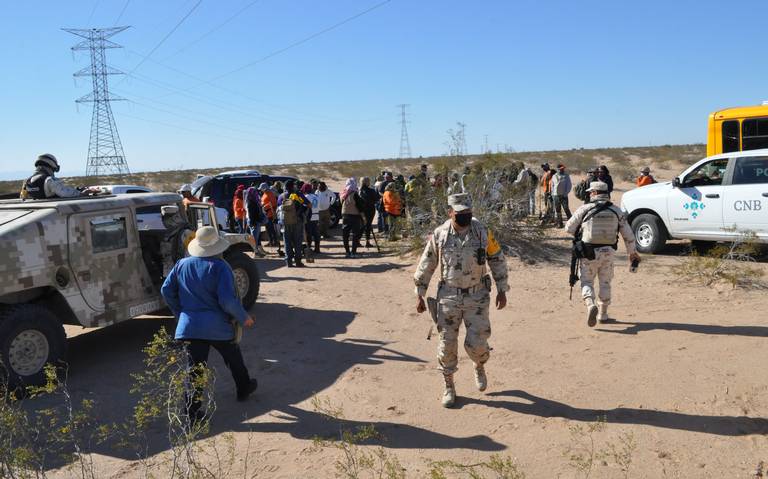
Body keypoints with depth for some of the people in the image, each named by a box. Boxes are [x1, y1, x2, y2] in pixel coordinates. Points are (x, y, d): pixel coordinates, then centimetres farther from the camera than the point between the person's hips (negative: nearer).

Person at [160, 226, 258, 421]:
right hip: (218, 326, -3)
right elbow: (228, 300, -20)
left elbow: (166, 290, 10)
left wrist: (180, 313, 22)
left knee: (195, 367, 6)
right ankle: (243, 388, 41)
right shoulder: (220, 267, -13)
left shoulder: (182, 265, 4)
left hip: (189, 326, 3)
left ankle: (192, 410, 2)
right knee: (233, 358, 21)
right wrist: (244, 317, -5)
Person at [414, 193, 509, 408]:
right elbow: (426, 265, 3)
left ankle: (480, 366, 31)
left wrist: (502, 290, 4)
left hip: (477, 297, 0)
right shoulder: (439, 235, -5)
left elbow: (497, 260, 5)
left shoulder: (483, 232, -5)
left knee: (476, 343, -5)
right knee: (447, 344, 4)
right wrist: (420, 295, 4)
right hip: (448, 297, 1)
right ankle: (449, 386, 22)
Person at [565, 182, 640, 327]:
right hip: (608, 252, 3)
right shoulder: (616, 211, 1)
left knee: (587, 282, 8)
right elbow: (628, 234, 5)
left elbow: (569, 228, -1)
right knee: (605, 283, 18)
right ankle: (602, 314, 24)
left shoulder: (584, 209, -8)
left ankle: (591, 305, -18)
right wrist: (632, 252, 18)